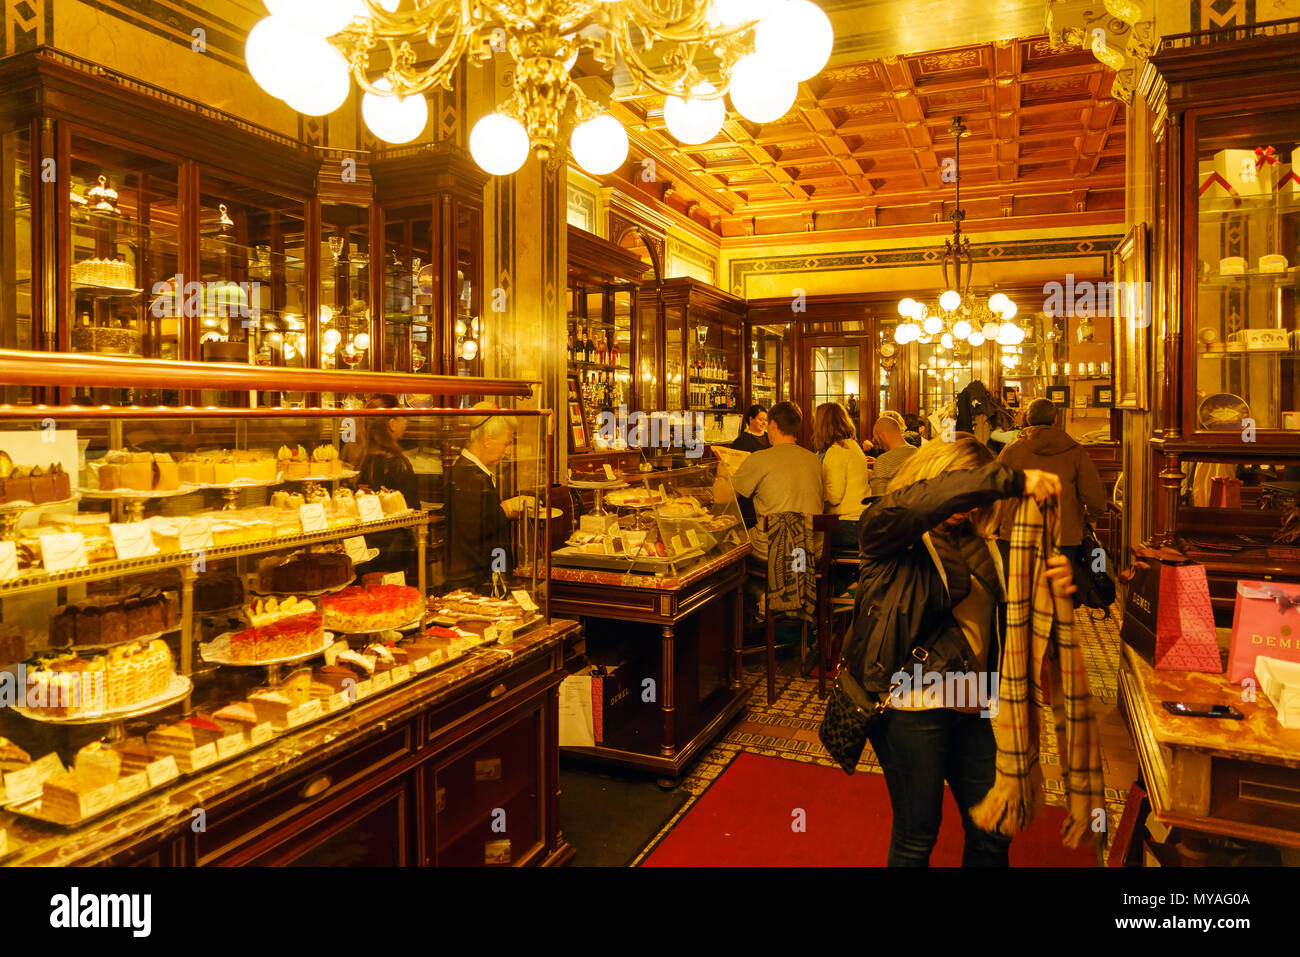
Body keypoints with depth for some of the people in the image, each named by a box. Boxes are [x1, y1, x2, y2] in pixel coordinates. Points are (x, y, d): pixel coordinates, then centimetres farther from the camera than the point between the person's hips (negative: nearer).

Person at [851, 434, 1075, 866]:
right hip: (912, 706, -6)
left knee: (993, 832, 16)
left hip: (973, 707, 6)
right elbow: (916, 501, -34)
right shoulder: (888, 533, -11)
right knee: (916, 837, 10)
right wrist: (1012, 481, -35)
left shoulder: (982, 546, 8)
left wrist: (1054, 584, -13)